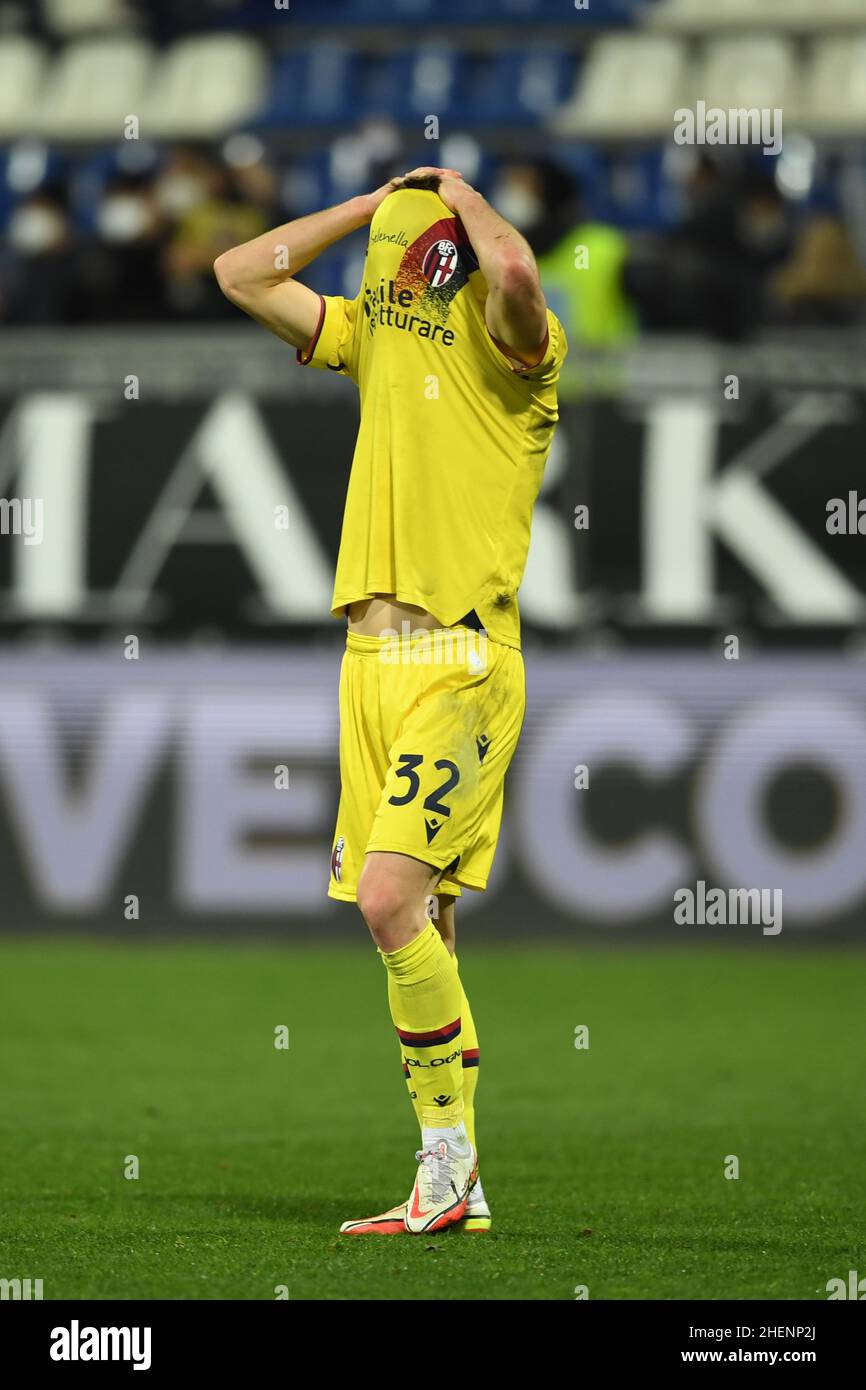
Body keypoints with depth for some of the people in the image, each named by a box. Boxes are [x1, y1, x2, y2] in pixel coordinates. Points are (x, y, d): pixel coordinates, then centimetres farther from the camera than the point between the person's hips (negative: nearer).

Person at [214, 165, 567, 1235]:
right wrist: (383, 199, 15)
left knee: (392, 897, -19)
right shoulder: (373, 333, 15)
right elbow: (242, 273, 21)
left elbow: (515, 274, -30)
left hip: (463, 663, -7)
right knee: (415, 924, 6)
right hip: (371, 657, 7)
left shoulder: (512, 344, -7)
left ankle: (450, 1157, -8)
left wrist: (461, 196, -9)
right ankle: (452, 1184, 10)